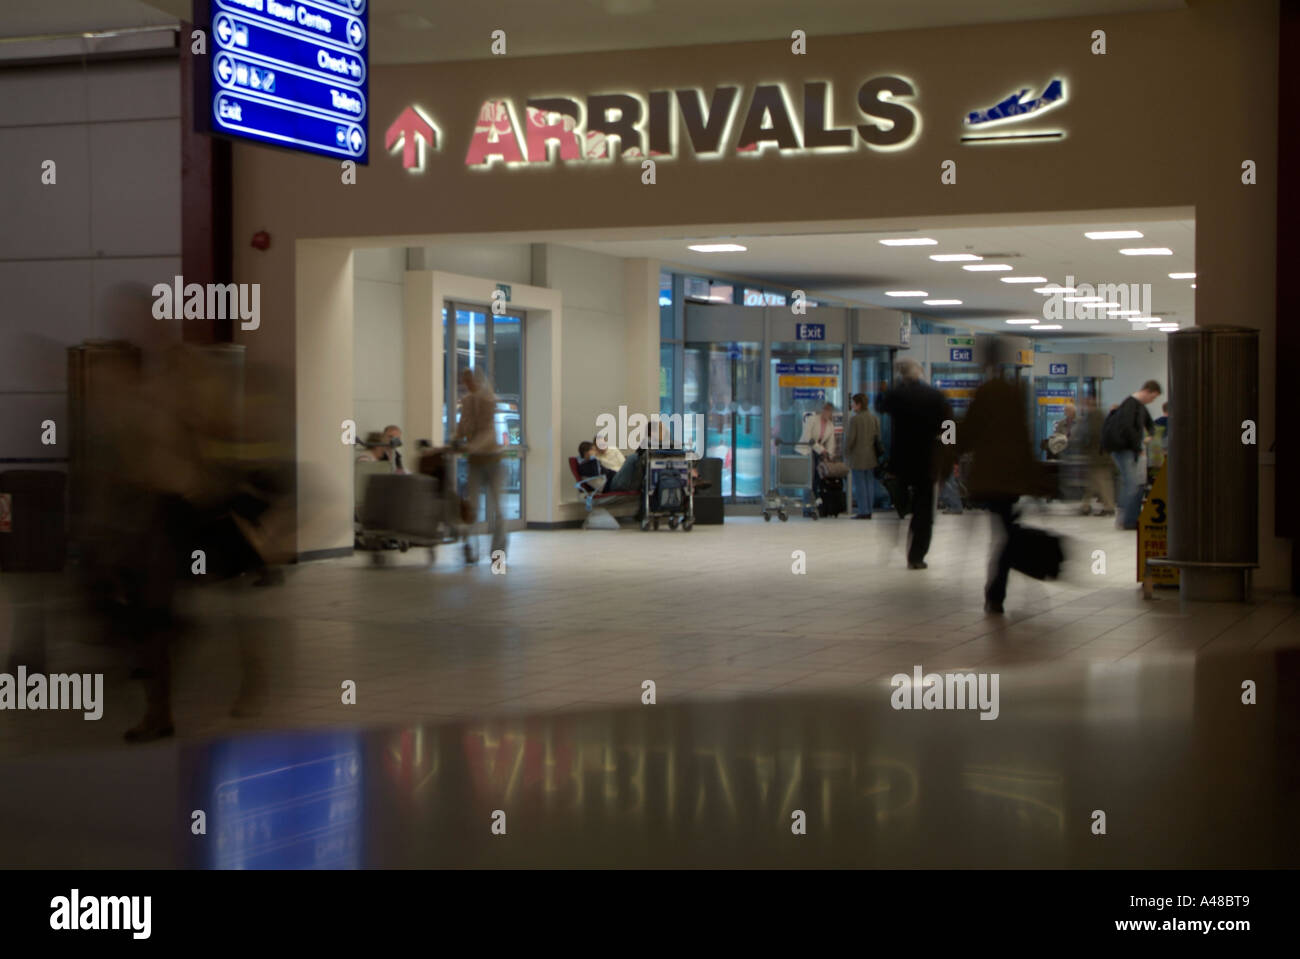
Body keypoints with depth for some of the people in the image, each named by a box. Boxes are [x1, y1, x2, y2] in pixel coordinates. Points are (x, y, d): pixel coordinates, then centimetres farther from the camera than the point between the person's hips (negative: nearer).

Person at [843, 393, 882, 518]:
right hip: (871, 456, 6)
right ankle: (868, 510, 12)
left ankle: (863, 512, -2)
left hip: (858, 456, -6)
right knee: (870, 483, 10)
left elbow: (850, 439, -13)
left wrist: (846, 454, 0)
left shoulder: (855, 419, -12)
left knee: (860, 484, -2)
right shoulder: (874, 418, 7)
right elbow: (878, 436, 10)